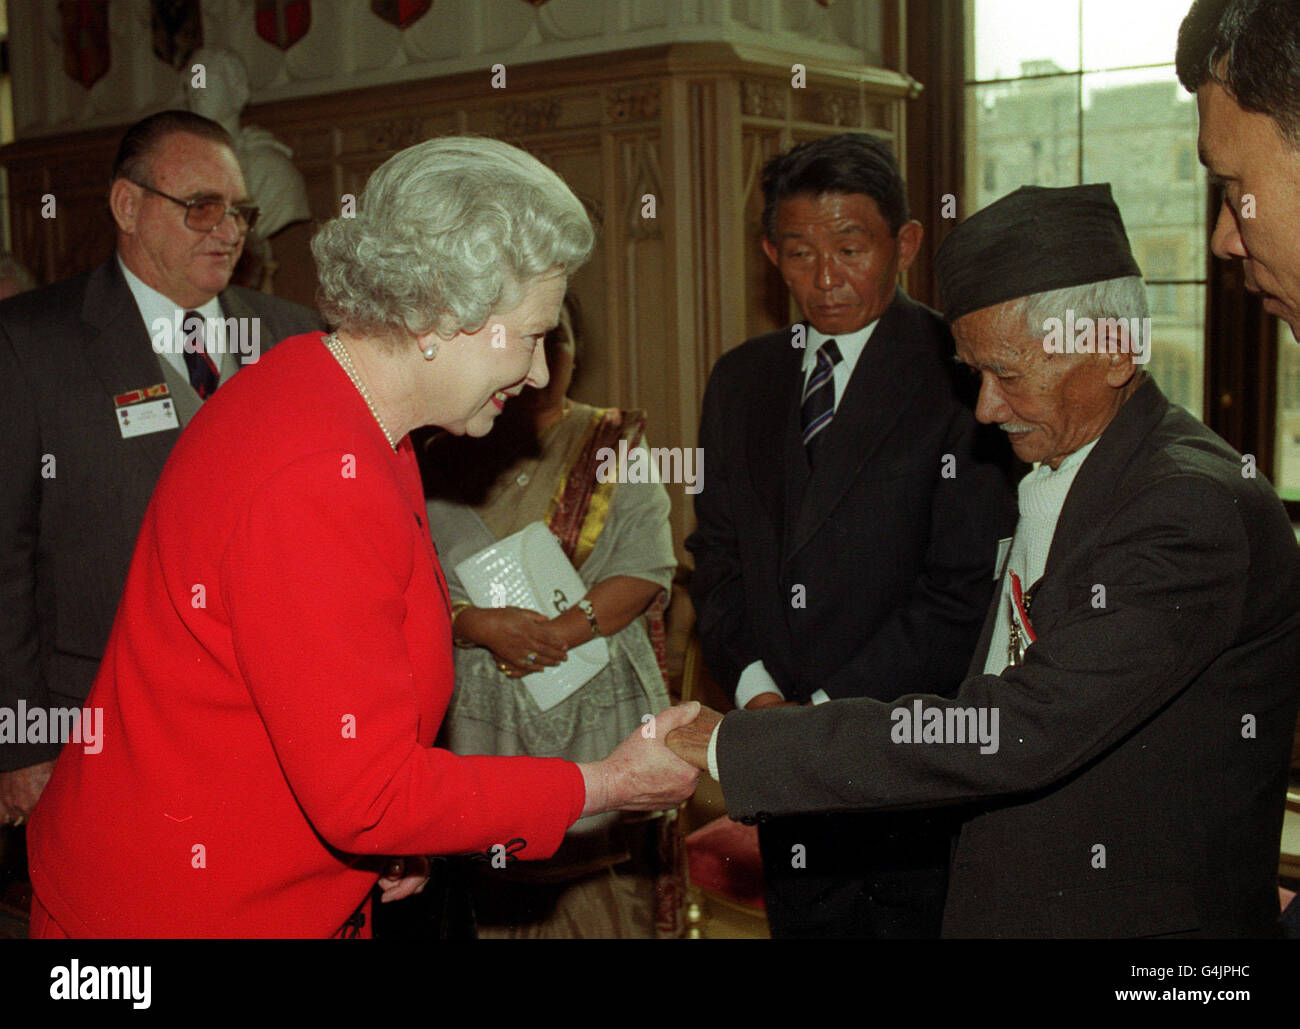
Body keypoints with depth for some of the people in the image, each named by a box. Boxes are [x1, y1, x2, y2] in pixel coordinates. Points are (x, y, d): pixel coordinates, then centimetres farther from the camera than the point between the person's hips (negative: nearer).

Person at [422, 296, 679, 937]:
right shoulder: (442, 458, 8)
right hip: (480, 715, 1)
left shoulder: (617, 444, 6)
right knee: (496, 900, 2)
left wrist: (552, 635, -15)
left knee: (602, 886, 1)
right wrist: (480, 625, -17)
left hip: (597, 712, 0)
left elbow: (644, 570, -4)